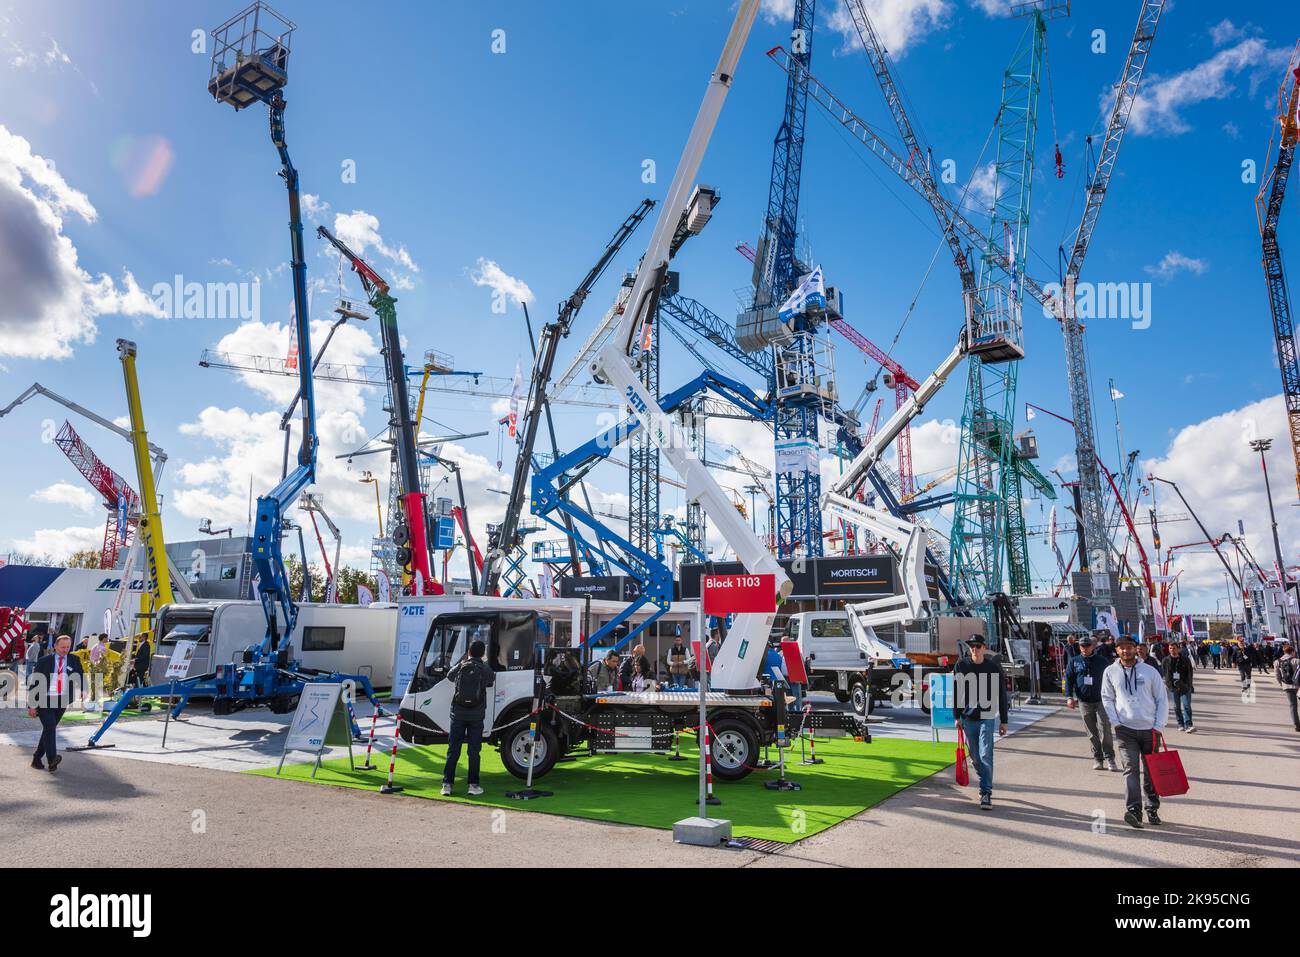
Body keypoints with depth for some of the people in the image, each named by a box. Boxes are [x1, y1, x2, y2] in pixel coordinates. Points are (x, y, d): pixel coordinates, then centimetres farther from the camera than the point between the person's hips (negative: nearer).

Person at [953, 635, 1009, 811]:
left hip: (987, 718, -2)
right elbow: (956, 693, 6)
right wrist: (957, 717, 3)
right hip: (968, 718, 2)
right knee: (975, 756, 11)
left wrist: (1003, 721, 3)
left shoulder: (994, 667, -2)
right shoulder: (961, 666, 1)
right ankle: (985, 786, 32)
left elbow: (1002, 696, 3)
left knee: (985, 756, -11)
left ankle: (986, 794, -5)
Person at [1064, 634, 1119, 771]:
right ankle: (1097, 759, 15)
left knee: (1105, 730, -8)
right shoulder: (1074, 661, 6)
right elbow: (1069, 679, 6)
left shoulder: (1102, 662, 4)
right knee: (1092, 733, 7)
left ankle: (1109, 758, 0)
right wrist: (1069, 697, -4)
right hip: (1084, 702, 2)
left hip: (1101, 701, -1)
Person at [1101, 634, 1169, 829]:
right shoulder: (1111, 672, 3)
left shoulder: (1150, 671, 1)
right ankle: (1133, 811, -18)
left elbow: (1162, 700, 4)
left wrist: (1159, 726, -3)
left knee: (1150, 772, 10)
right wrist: (1115, 723, -2)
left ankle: (1152, 810, 24)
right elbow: (1107, 699, 9)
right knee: (1131, 769, -11)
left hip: (1150, 730, 1)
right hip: (1125, 730, -1)